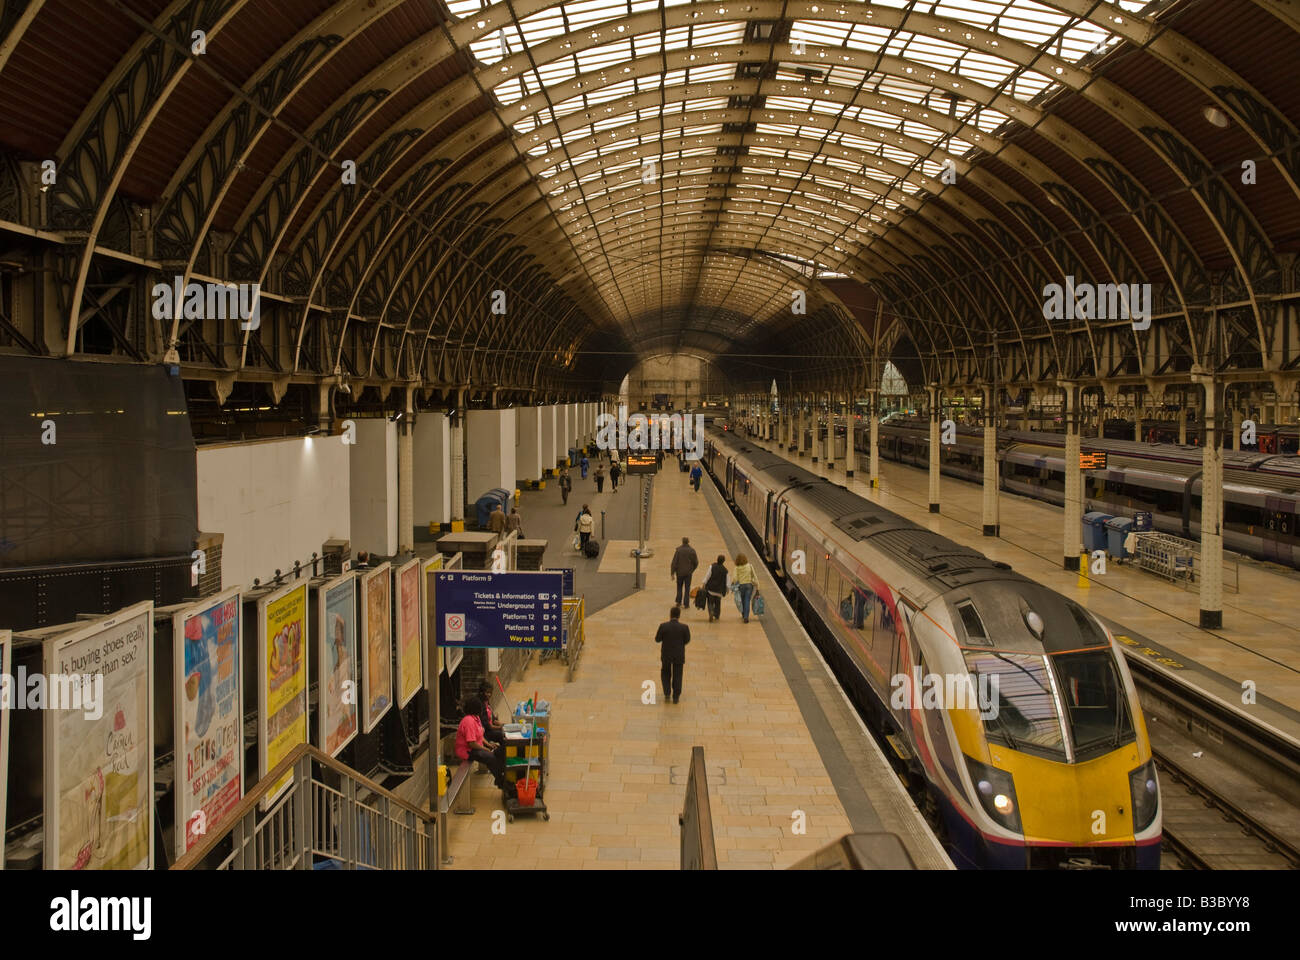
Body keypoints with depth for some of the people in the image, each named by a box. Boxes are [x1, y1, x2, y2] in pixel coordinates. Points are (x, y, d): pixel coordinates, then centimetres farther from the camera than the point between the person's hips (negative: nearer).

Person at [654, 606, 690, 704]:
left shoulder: (663, 626, -15)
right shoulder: (684, 627, -14)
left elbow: (657, 639, -6)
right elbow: (687, 640, -3)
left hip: (666, 655, 0)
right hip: (679, 655, 0)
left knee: (665, 674, 21)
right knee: (677, 676, 14)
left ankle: (667, 694, 12)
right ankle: (676, 697, 17)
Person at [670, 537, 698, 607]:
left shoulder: (678, 550, -13)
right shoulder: (692, 550, -8)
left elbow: (674, 562, -11)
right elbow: (696, 562, -1)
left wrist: (672, 573, -4)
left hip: (680, 572, 0)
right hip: (688, 572, 0)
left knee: (679, 587, 17)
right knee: (687, 588, 9)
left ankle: (678, 602, 16)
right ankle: (686, 603, 9)